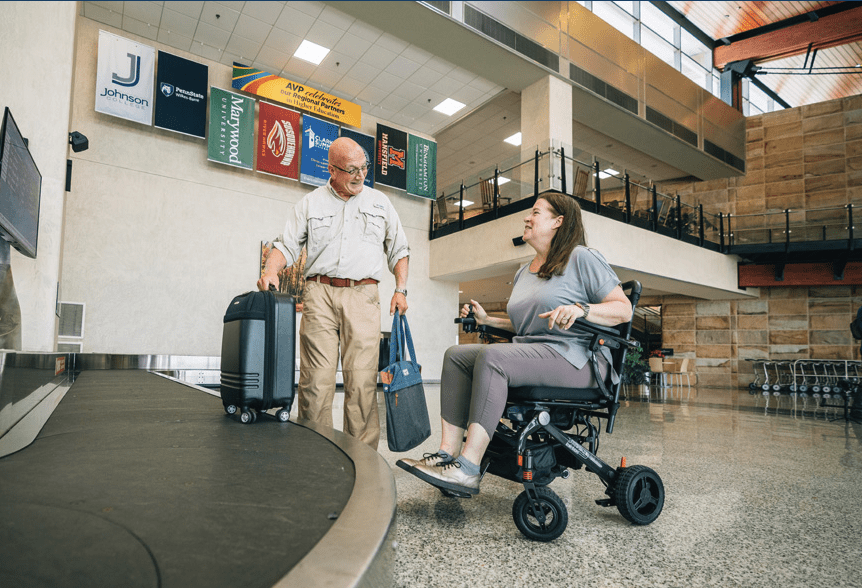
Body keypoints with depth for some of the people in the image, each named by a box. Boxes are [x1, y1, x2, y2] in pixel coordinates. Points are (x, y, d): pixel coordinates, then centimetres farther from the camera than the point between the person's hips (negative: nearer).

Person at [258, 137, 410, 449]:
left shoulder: (380, 202, 16)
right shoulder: (310, 203, 14)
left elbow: (398, 250, 19)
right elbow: (287, 244, 11)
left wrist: (401, 289, 7)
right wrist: (270, 270, -10)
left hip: (363, 295, 0)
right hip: (320, 293, 0)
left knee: (362, 379, -6)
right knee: (315, 378, -6)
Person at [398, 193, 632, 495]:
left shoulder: (582, 258, -1)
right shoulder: (523, 273, 23)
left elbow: (624, 310, -7)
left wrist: (580, 309, -23)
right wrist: (488, 320, 18)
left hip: (575, 357, -8)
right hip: (530, 353, 8)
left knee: (491, 356, -32)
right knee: (456, 354, -9)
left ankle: (467, 469, -32)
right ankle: (448, 453, -20)